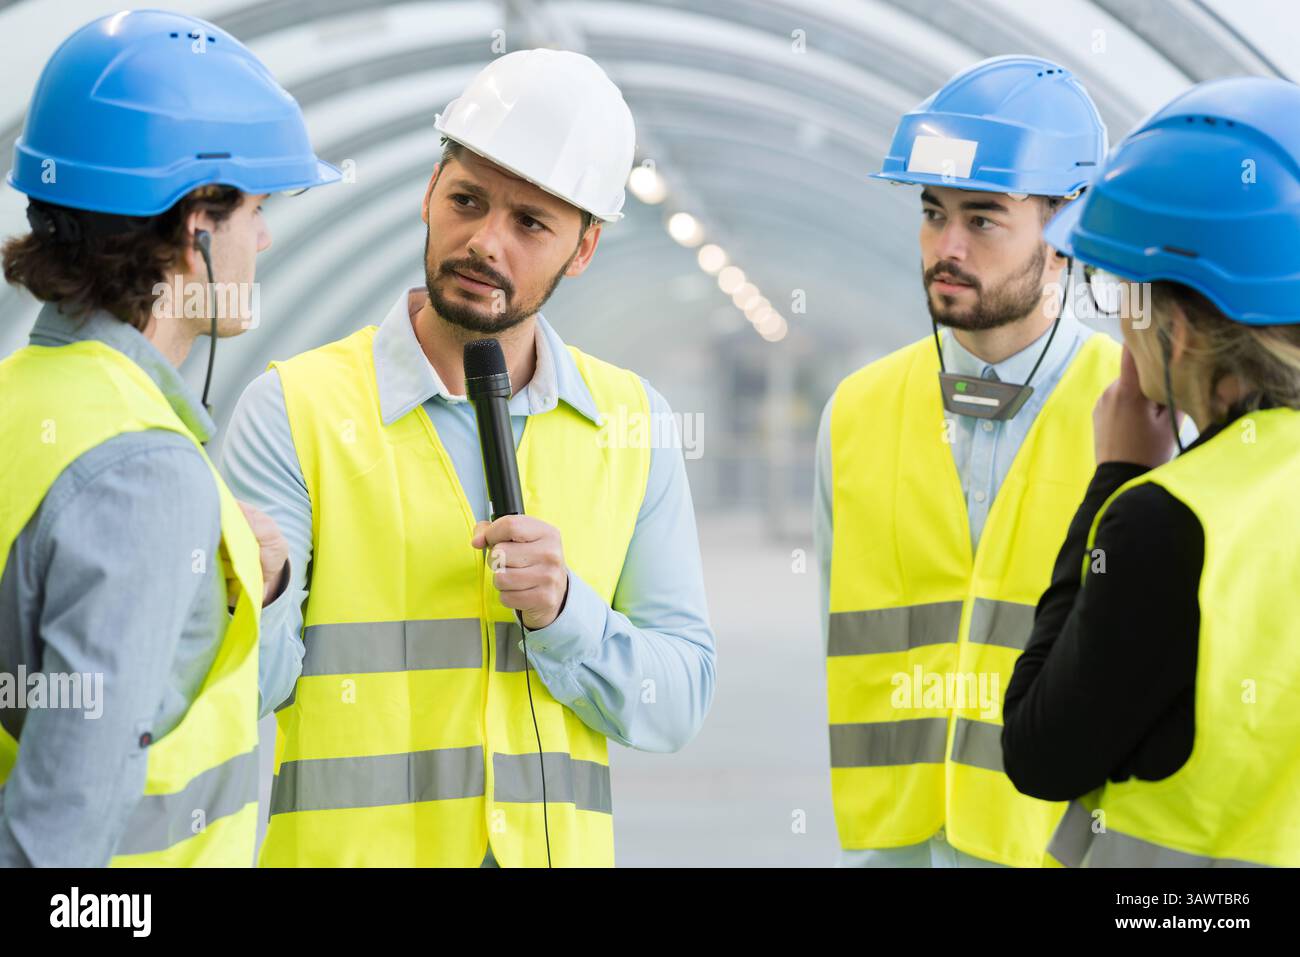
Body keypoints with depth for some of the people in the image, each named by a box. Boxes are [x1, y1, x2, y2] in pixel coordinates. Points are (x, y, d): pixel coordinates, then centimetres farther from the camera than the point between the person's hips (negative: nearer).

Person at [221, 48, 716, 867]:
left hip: (553, 847, 3)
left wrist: (563, 611, -13)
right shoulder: (295, 409, -6)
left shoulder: (632, 425, 4)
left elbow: (676, 705, 3)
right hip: (340, 845, -2)